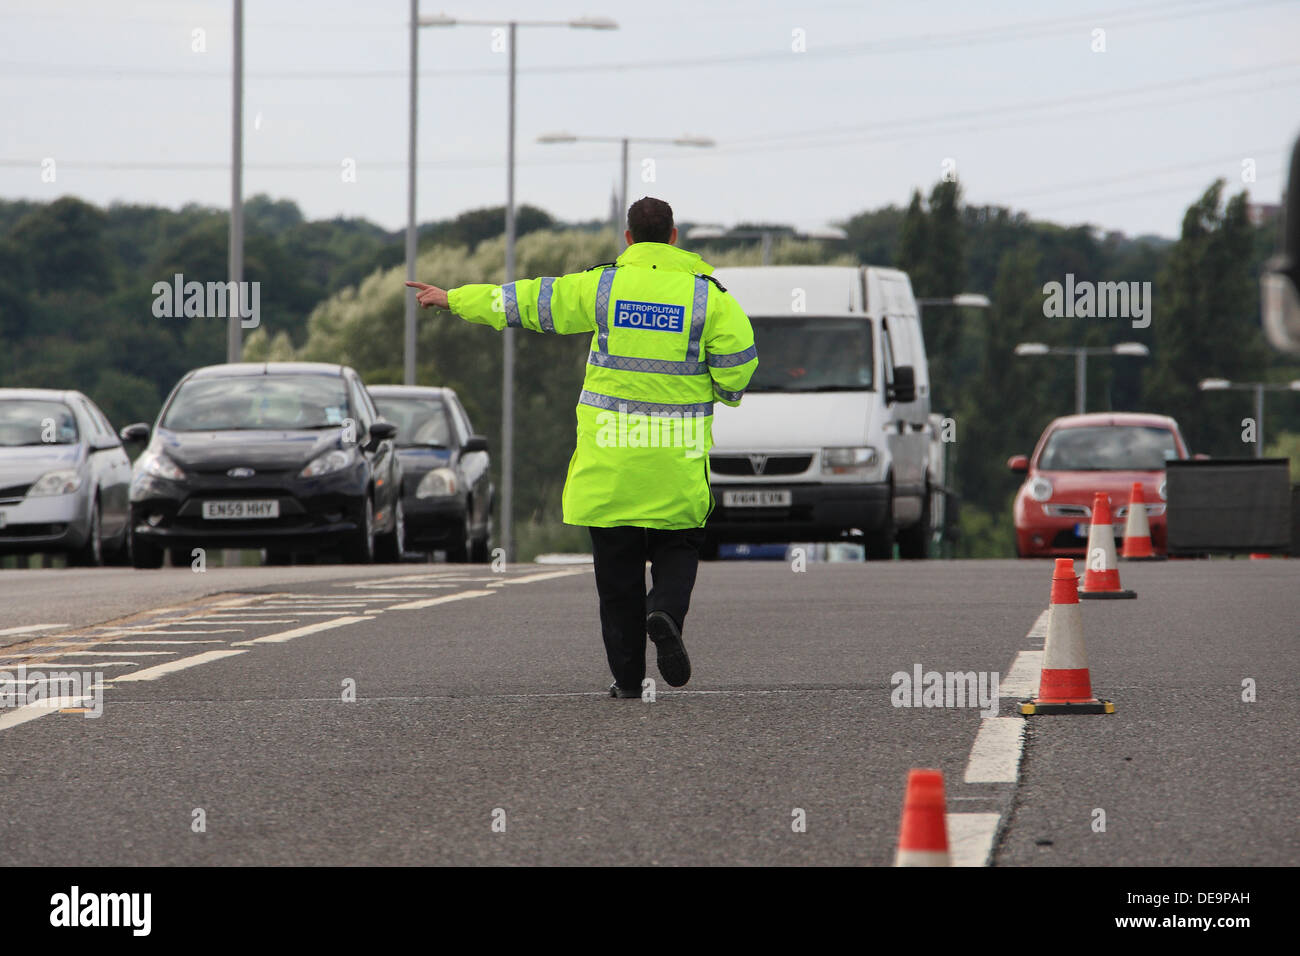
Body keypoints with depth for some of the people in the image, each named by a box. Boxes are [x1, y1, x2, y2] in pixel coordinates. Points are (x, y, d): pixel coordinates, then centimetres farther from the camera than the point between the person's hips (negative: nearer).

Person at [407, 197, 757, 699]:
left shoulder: (602, 286, -1)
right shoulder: (707, 294, -2)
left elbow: (528, 300, 5)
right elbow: (738, 363, -8)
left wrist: (453, 298, 16)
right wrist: (723, 391, 16)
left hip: (609, 450, 0)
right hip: (677, 454, 0)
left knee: (617, 564, 7)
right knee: (677, 548, 13)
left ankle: (627, 675, 6)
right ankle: (666, 611, -19)